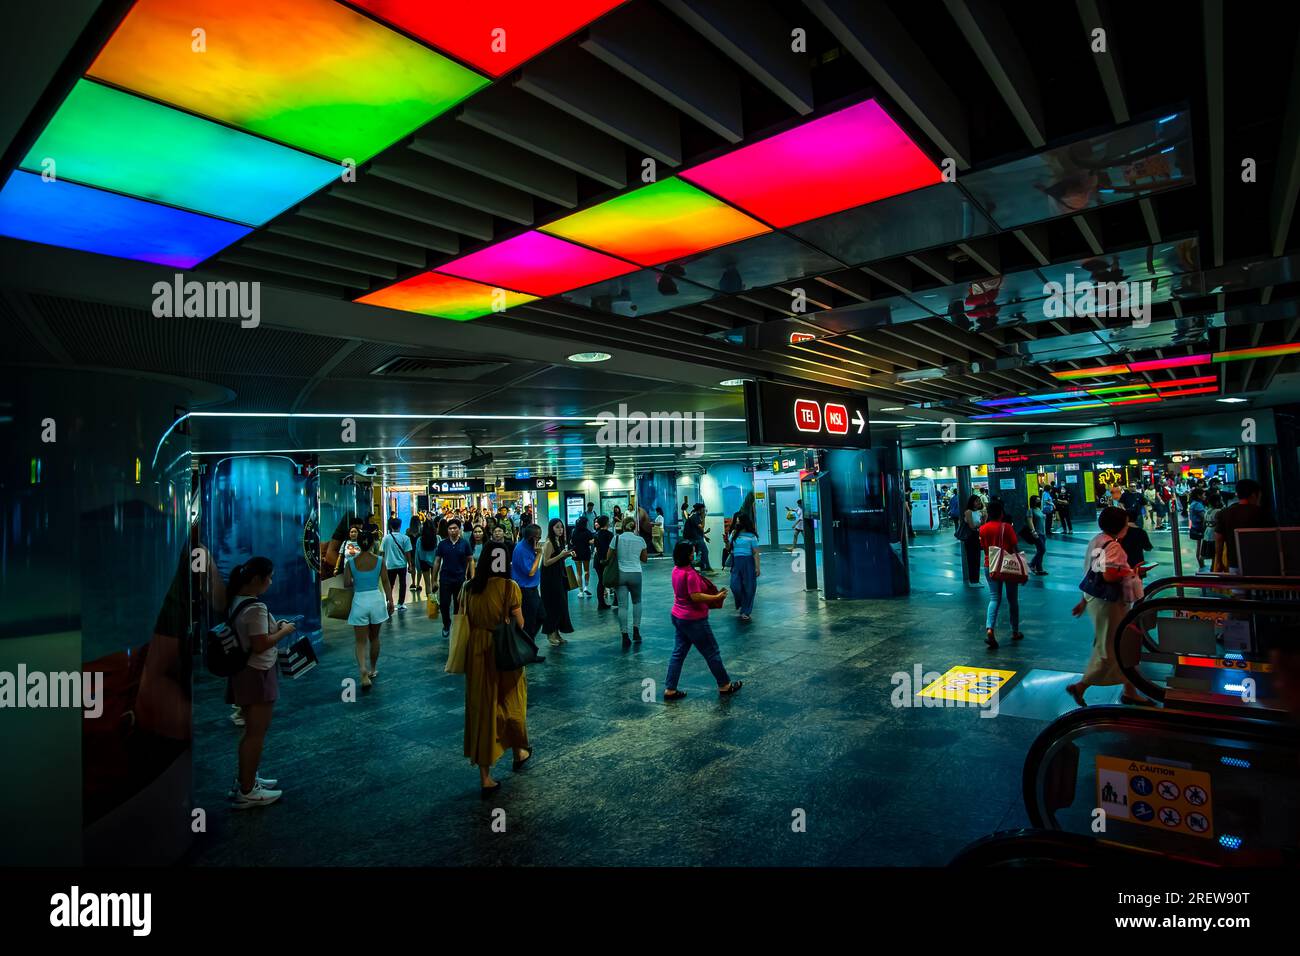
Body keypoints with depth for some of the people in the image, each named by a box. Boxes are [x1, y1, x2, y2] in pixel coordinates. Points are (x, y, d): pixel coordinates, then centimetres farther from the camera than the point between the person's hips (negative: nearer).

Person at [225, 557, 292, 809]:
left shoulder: (237, 601, 6)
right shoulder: (256, 608, -24)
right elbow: (260, 645, -25)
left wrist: (275, 627, 9)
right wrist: (284, 631, -12)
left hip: (244, 672, 10)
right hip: (257, 675, -10)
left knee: (252, 730, 22)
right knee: (257, 732, 1)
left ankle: (247, 780, 34)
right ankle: (246, 792, 10)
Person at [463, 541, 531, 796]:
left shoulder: (471, 588, -3)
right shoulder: (509, 587, -13)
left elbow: (468, 621, 2)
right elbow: (519, 624, -7)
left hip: (477, 651, 3)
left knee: (481, 708, 9)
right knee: (511, 702, 20)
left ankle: (485, 778, 14)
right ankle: (519, 753, 42)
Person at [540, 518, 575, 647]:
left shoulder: (559, 541, 11)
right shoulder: (549, 543, -14)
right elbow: (546, 562, -18)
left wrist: (567, 555, 2)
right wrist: (560, 555, -24)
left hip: (559, 577, 8)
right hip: (550, 578, -8)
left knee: (561, 605, 11)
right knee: (552, 605, -2)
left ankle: (557, 633, 20)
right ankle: (550, 633, 9)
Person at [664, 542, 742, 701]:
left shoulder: (676, 570, 4)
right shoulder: (690, 573, -24)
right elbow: (696, 597, -26)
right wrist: (717, 597, -18)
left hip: (678, 617, 8)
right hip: (693, 620, -8)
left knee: (678, 653, 12)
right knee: (712, 653, 8)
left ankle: (670, 690, 14)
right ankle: (725, 686, 22)